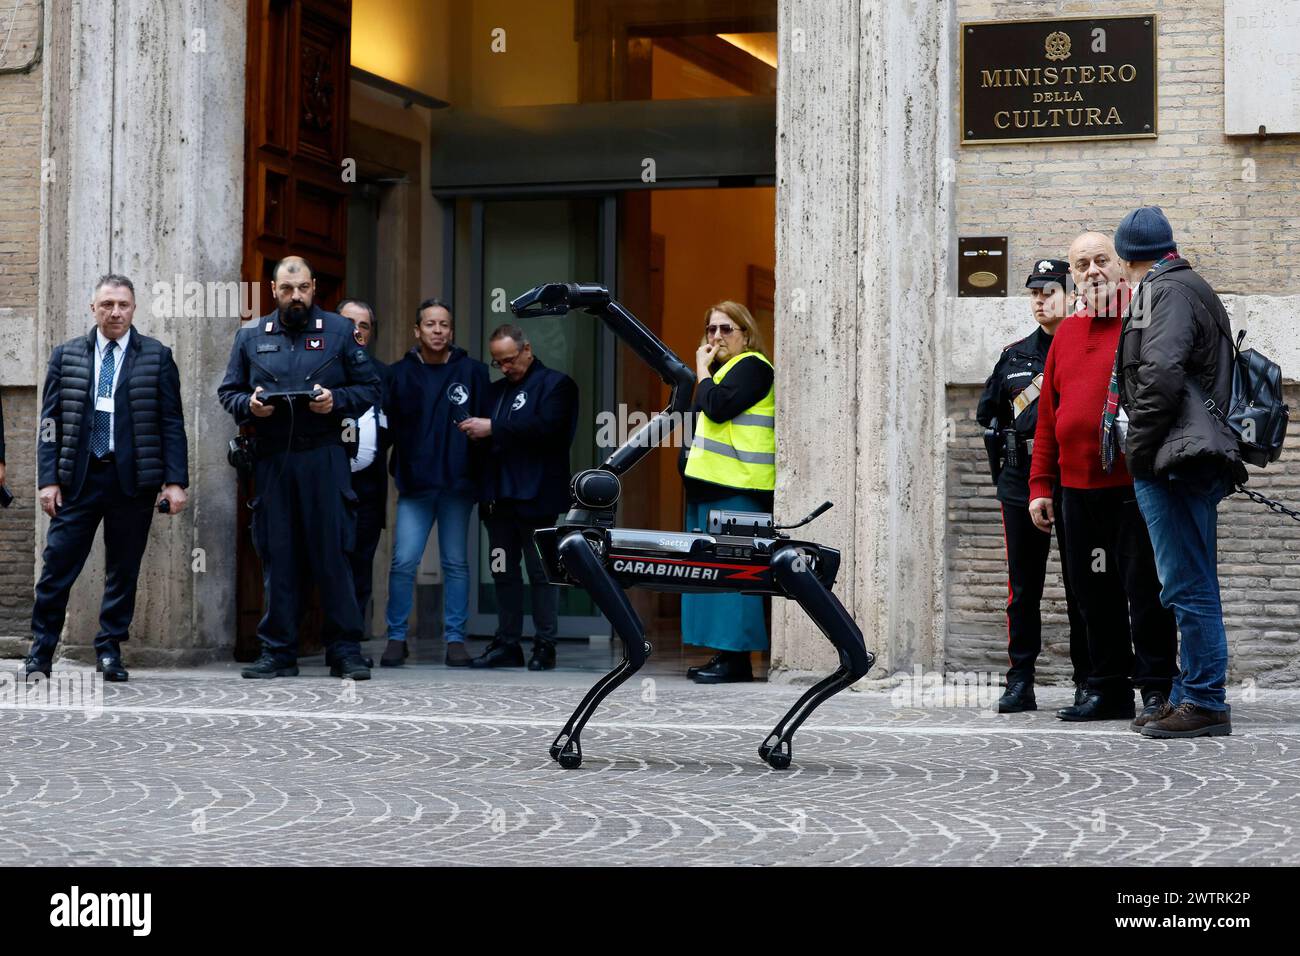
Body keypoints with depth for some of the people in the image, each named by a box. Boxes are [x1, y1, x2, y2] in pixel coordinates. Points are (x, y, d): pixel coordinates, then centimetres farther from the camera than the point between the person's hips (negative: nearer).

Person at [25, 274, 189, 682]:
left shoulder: (157, 357, 4)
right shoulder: (66, 355, 8)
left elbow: (171, 423, 2)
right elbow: (50, 422, 6)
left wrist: (175, 480, -5)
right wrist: (48, 479, -2)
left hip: (133, 480, -1)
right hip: (78, 477, 1)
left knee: (123, 569, 5)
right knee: (58, 565, -1)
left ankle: (110, 650, 16)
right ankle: (41, 649, 9)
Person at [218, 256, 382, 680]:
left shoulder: (339, 331, 8)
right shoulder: (251, 336, 14)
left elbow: (370, 388, 7)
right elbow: (227, 392, 16)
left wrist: (336, 400, -10)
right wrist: (249, 404, -5)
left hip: (324, 458, -2)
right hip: (270, 459, 2)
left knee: (332, 553, -4)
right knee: (276, 557, 4)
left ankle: (346, 650, 2)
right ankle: (278, 652, 10)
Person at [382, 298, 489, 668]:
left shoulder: (472, 371, 2)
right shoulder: (401, 373, 4)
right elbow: (390, 427, 3)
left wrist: (483, 478, -5)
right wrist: (398, 471, -5)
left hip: (458, 484, 0)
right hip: (415, 484, 0)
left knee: (456, 564, 8)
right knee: (404, 562, -4)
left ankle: (455, 638, 14)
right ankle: (397, 637, 6)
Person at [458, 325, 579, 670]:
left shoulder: (555, 384, -1)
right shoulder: (497, 389, 21)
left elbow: (546, 427, -18)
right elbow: (492, 438, 19)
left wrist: (493, 428, -19)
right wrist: (476, 432, -4)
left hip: (535, 497, -7)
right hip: (500, 496, 7)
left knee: (541, 571, -3)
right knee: (504, 572, 7)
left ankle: (544, 646, 2)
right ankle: (507, 644, 12)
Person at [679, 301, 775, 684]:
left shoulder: (752, 366, -7)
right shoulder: (722, 369, 23)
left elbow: (717, 407, -20)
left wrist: (702, 371, -8)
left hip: (739, 487, -10)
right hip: (714, 485, 10)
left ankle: (736, 657, -12)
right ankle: (723, 654, 13)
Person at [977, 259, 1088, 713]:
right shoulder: (1014, 355, 14)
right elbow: (986, 412, 25)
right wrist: (1009, 442, 14)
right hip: (1021, 482, 4)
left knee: (1080, 586, 1)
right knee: (1023, 586, 4)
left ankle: (1087, 683, 7)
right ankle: (1020, 683, 8)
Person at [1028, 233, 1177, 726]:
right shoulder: (1067, 333, 16)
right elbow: (1048, 413, 18)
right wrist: (1040, 484, 13)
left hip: (1135, 485, -5)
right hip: (1078, 487, 5)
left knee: (1144, 589, -2)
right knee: (1094, 592, 8)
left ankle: (1157, 688, 5)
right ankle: (1107, 689, 16)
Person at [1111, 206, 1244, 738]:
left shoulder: (1162, 292, -8)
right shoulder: (1196, 290, 24)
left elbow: (1160, 375, -21)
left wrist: (1138, 450, -13)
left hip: (1174, 461, -10)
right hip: (1200, 462, 10)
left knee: (1187, 586, -9)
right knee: (1190, 586, 13)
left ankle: (1204, 702, -8)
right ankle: (1191, 696, 19)